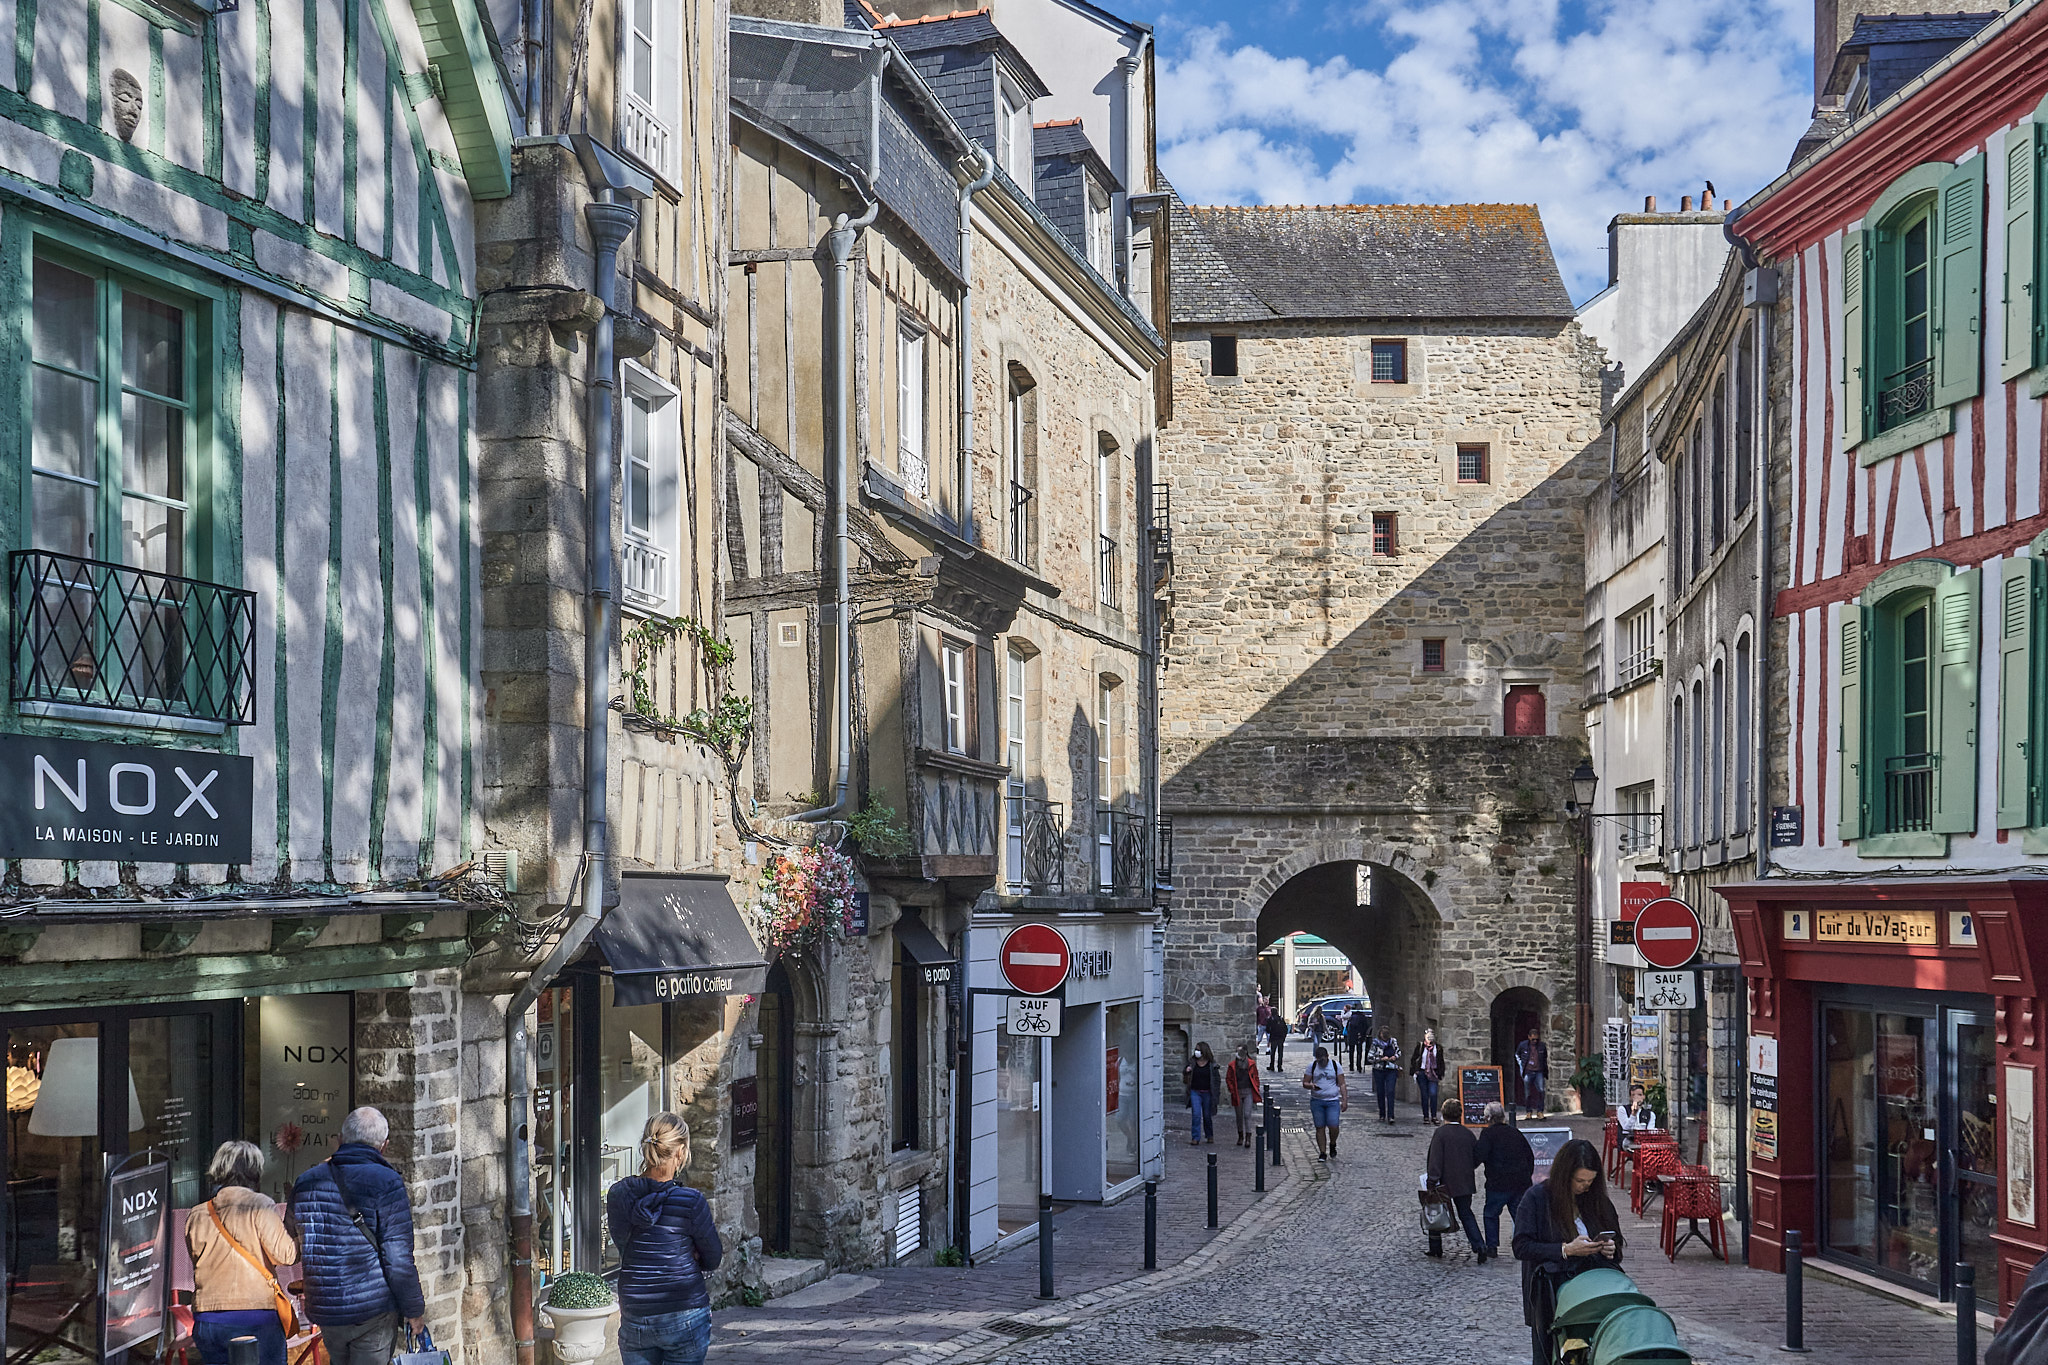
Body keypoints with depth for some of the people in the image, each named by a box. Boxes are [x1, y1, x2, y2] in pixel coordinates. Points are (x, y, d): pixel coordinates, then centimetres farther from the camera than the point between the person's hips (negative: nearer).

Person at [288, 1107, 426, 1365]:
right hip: (374, 1311, -5)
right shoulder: (386, 1182, -12)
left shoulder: (306, 1182, 7)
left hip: (324, 1312, 5)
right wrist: (414, 1309, -4)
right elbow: (398, 1258, -14)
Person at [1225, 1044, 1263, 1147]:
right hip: (1237, 1093, 2)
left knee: (1247, 1114, -12)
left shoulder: (1251, 1064, 1)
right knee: (1239, 1116, 11)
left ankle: (1248, 1138, -12)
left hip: (1248, 1092, -2)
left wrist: (1256, 1090, 2)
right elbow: (1228, 1079, 6)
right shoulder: (1233, 1065, 1)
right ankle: (1240, 1136, 26)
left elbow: (1256, 1077, 9)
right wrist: (1232, 1091, -2)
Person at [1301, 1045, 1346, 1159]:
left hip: (1333, 1101, -1)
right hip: (1316, 1101, 1)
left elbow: (1342, 1084, 5)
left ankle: (1332, 1145, 17)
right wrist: (1311, 1086, -16)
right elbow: (1304, 1083, 6)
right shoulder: (1312, 1066, 5)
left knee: (1333, 1126, -11)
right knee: (1320, 1127, 1)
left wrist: (1345, 1100, -3)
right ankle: (1322, 1153, 9)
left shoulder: (1336, 1066, 4)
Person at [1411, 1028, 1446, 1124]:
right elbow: (1413, 1059, 5)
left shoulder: (1438, 1048, 5)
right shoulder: (1420, 1046, 1)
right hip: (1422, 1073, 0)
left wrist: (1441, 1076, 9)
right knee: (1424, 1095, 2)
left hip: (1433, 1074, 0)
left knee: (1433, 1094, -12)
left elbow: (1441, 1062, 12)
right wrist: (1414, 1073, -2)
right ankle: (1426, 1117, 10)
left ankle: (1434, 1116, -2)